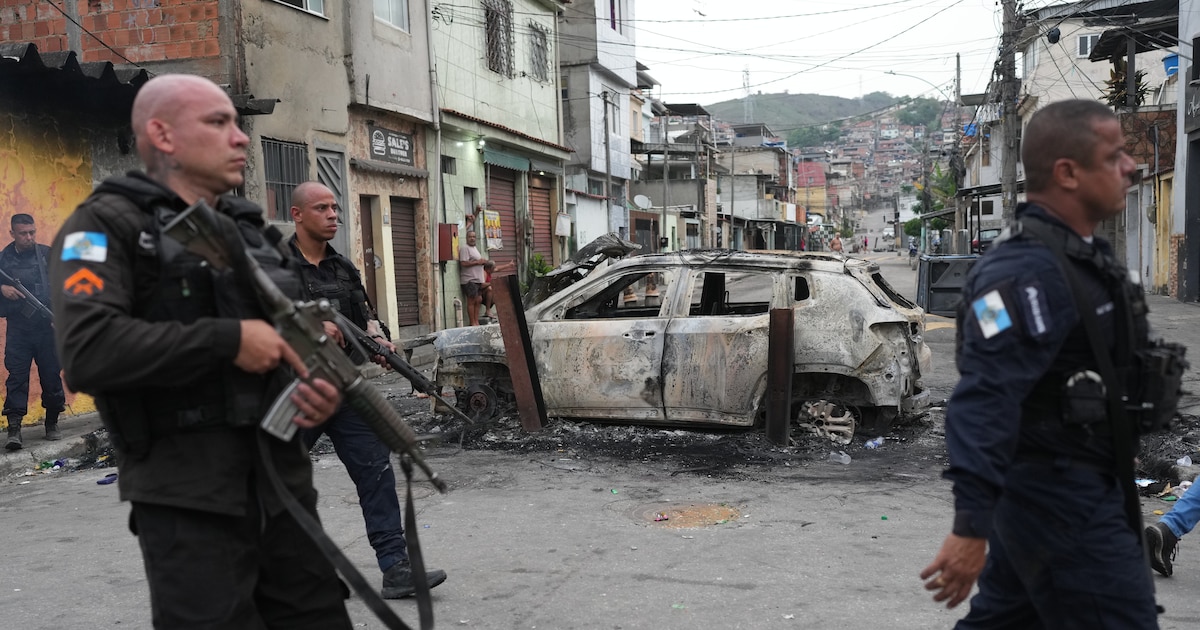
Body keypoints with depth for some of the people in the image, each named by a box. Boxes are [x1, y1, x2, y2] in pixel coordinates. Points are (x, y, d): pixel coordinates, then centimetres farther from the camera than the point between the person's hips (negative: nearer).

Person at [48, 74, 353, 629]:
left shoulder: (249, 229, 17)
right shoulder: (106, 224, -5)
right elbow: (87, 350, -21)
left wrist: (323, 385, 2)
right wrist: (228, 340, -18)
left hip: (285, 483, 7)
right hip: (189, 502, -6)